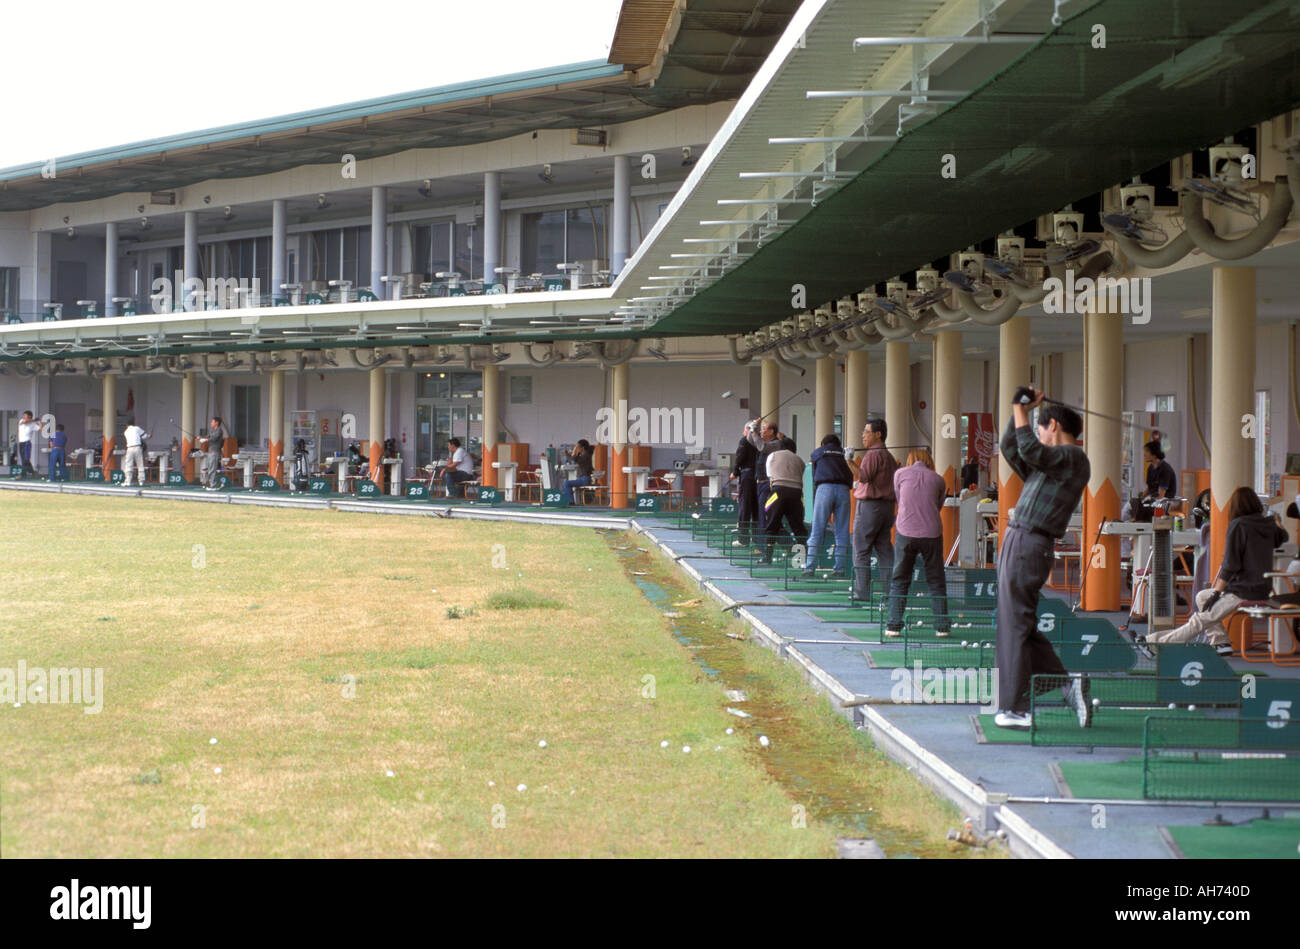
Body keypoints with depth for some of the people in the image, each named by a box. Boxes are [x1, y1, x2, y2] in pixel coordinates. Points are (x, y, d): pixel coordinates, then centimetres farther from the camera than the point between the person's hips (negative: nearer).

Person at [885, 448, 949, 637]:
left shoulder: (900, 474, 8)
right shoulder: (938, 479, 11)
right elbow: (938, 507, 14)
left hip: (905, 533, -1)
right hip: (932, 534, 1)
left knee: (899, 581, 7)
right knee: (936, 582, 9)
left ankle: (893, 626, 2)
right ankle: (941, 627, 7)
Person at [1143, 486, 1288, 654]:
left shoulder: (1238, 525, -13)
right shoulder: (1269, 524, 8)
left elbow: (1230, 564, -16)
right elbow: (1282, 538, 34)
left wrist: (1216, 592, -10)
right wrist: (1278, 522, 54)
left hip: (1243, 592, -8)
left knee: (1199, 621, -6)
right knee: (1202, 597, 20)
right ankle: (1219, 641, 11)